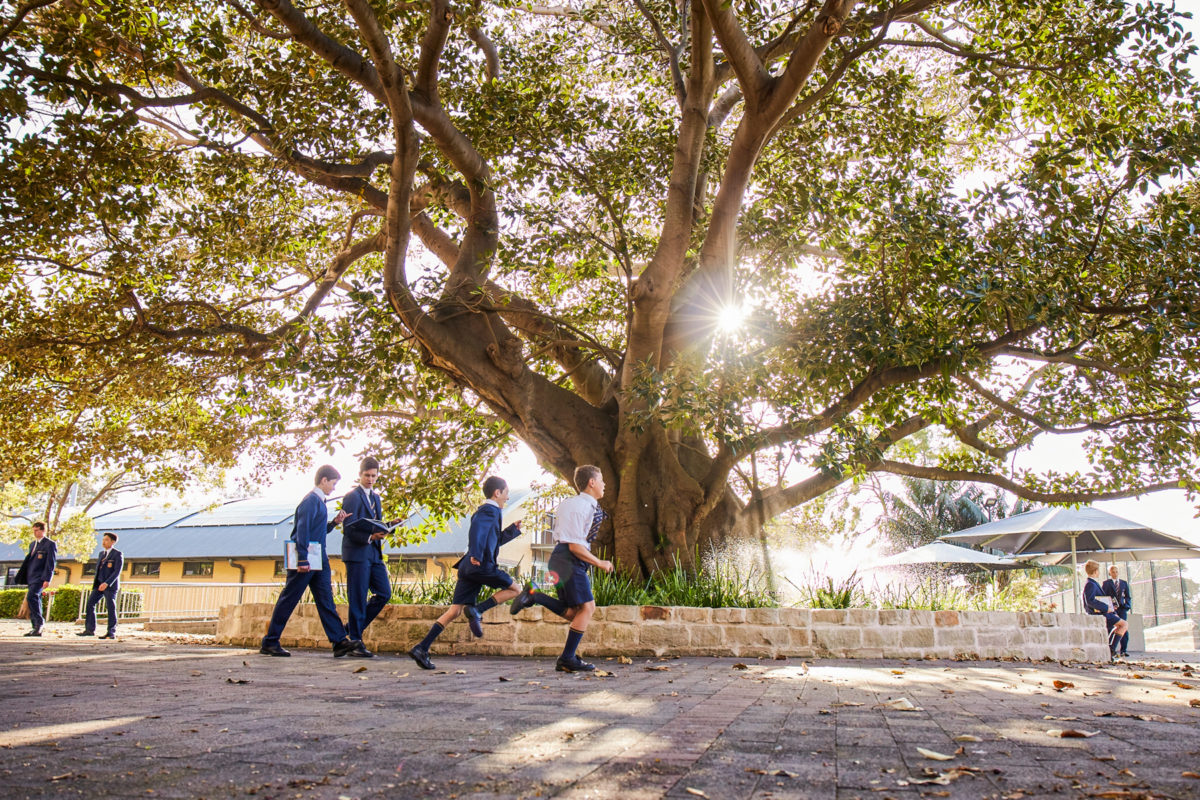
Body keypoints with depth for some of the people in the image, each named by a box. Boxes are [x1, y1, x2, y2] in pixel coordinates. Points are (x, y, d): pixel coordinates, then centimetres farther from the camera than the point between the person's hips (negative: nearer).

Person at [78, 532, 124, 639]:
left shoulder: (117, 554, -7)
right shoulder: (101, 553, 16)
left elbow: (117, 572, -15)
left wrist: (107, 583, -24)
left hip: (110, 586, -7)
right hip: (99, 584, 7)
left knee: (111, 608, -4)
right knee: (90, 603, -3)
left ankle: (111, 633, 0)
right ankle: (90, 629, 0)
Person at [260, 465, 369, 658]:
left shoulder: (319, 501, 17)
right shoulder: (310, 500, -12)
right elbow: (302, 530, -19)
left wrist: (334, 522, 10)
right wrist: (302, 560, -23)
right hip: (306, 560, -9)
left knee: (326, 600, 3)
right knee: (288, 600, -1)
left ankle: (340, 642, -2)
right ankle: (269, 643, 8)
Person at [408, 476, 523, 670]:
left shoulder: (487, 511, 27)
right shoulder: (490, 510, -4)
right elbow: (477, 525, -25)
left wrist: (513, 530, 33)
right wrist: (476, 554, -33)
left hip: (468, 567, 9)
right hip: (481, 565, -9)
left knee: (454, 612, 4)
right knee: (513, 589, 6)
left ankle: (422, 648, -5)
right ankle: (477, 610, -9)